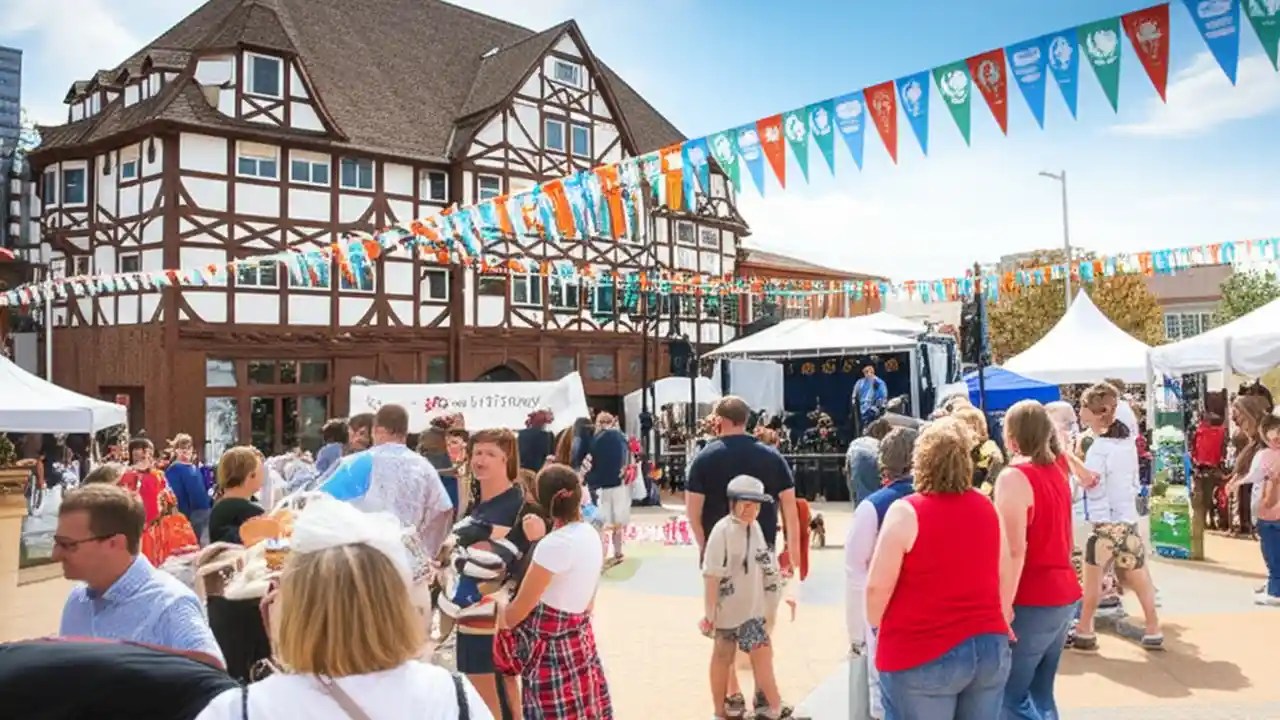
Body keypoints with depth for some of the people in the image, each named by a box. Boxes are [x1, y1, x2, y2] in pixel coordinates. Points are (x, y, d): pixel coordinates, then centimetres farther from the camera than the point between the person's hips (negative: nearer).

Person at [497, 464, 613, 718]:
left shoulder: (553, 544, -22)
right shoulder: (590, 534, 2)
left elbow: (521, 607, -14)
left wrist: (499, 623, 5)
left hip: (551, 647, -8)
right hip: (580, 641, 8)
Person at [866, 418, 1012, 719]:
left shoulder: (906, 512, -15)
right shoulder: (987, 507, 3)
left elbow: (878, 587, -14)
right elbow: (1006, 578, 12)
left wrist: (876, 626, 4)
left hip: (922, 655, -5)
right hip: (990, 648, 6)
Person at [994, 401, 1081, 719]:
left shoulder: (1013, 477, -15)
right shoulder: (1057, 469, 7)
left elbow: (1015, 552, -21)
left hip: (1032, 600, -8)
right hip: (1064, 595, 9)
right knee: (1040, 694, 16)